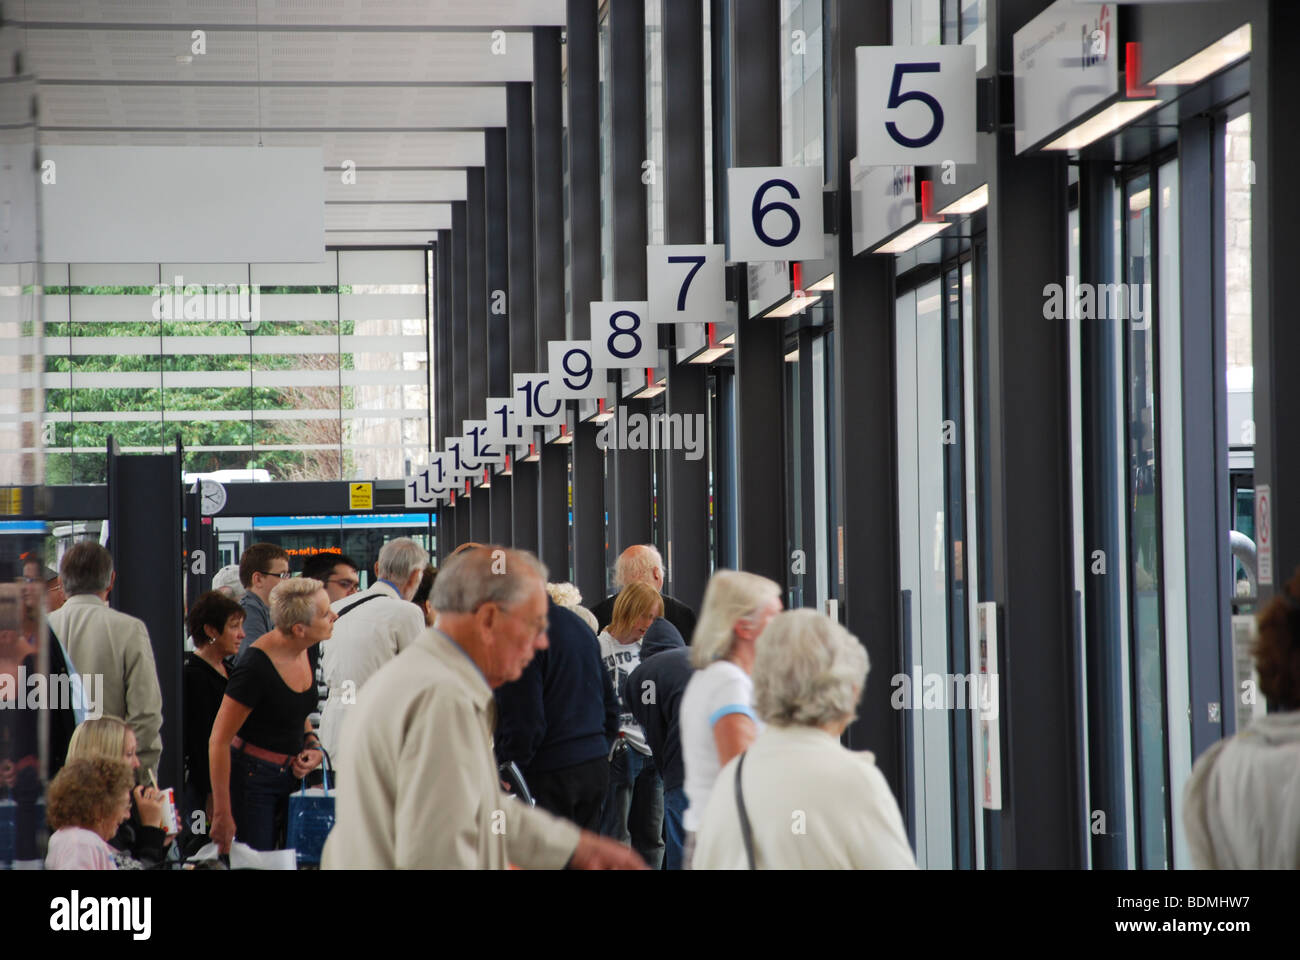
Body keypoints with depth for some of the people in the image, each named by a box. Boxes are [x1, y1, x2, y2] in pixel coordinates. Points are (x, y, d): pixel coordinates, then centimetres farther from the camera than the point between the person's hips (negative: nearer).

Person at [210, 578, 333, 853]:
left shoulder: (303, 652, 2)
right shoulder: (256, 665, -22)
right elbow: (219, 741, -18)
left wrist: (312, 743, 3)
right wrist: (222, 815, -19)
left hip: (292, 776, 7)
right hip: (252, 777, -7)